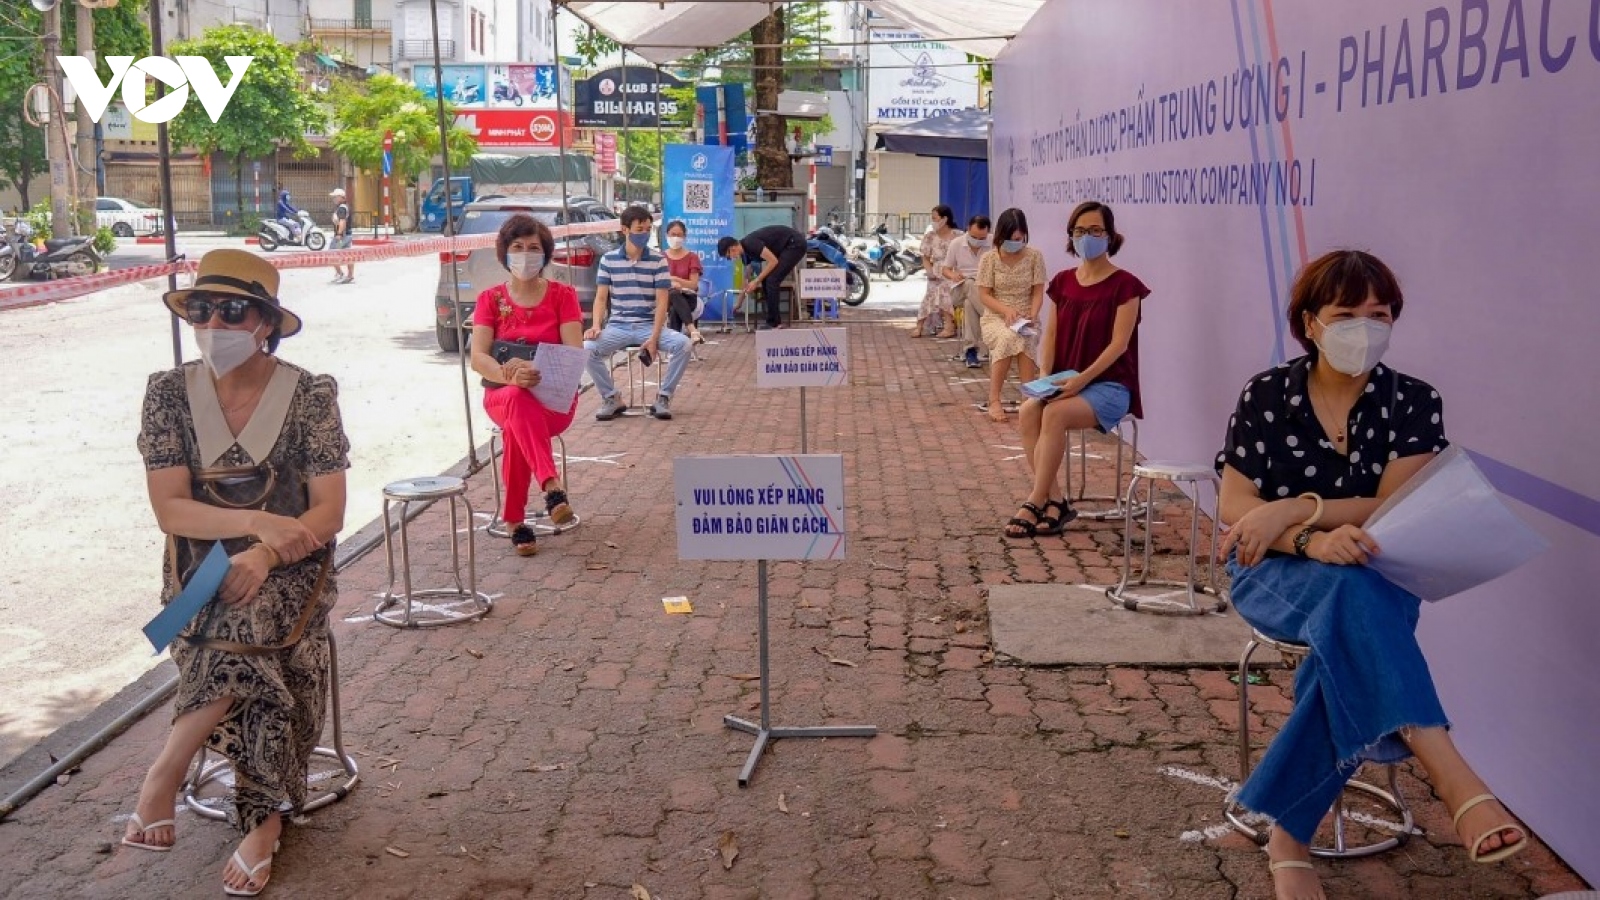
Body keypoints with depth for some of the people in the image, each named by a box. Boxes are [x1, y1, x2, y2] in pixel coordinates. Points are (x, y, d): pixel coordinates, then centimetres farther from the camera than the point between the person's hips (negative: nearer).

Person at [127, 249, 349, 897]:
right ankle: (265, 817, -17)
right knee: (252, 649, -28)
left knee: (249, 622, -33)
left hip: (290, 569, -1)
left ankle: (165, 771, -21)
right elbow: (169, 509, -7)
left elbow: (329, 511, -9)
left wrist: (264, 555, -26)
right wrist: (255, 522, -22)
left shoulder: (310, 396, -6)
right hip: (200, 568, 1)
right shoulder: (168, 392, -1)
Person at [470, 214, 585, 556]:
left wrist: (536, 370, -30)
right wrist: (509, 375, -31)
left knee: (517, 425, -38)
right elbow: (478, 358, -8)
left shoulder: (563, 295, 3)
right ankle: (552, 486, -52)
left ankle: (515, 519, -37)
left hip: (554, 397, -1)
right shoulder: (490, 299, 6)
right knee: (518, 400, -39)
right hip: (503, 395, 1)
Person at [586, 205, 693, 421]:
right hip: (617, 326, 0)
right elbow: (601, 298, 5)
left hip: (649, 325, 0)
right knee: (587, 348, -27)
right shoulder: (608, 260, 4)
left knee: (682, 344, -28)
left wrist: (654, 337, -15)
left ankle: (663, 397, -7)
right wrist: (596, 326, -15)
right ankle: (611, 399, -4)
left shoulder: (658, 261, 1)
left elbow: (661, 302, -3)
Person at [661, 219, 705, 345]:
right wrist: (671, 285, -20)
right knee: (674, 294, -39)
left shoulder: (692, 257, 7)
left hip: (688, 298, 0)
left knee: (675, 311, -38)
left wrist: (674, 279, -17)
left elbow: (693, 285, -3)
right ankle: (692, 330, -56)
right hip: (667, 298, 0)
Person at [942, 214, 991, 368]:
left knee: (969, 303, -36)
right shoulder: (956, 244, 4)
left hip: (985, 290, 0)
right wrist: (953, 276, -14)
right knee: (970, 285, -37)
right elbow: (945, 270, 10)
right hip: (959, 290, 0)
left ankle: (970, 350, -36)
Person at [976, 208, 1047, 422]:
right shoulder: (989, 258, -3)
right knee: (1009, 338, -37)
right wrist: (1006, 309, -20)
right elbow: (984, 295, -4)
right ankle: (994, 400, -30)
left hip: (1025, 319, 1)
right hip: (996, 318, -1)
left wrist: (1032, 316, -18)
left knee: (1016, 340, -36)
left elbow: (1038, 292, 1)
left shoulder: (1035, 256, 0)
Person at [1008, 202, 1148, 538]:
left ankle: (1035, 503, -27)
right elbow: (1051, 333, 10)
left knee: (1055, 413, -34)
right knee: (1028, 410, -28)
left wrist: (1082, 379, -23)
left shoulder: (1124, 285, -6)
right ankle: (1054, 501, -24)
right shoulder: (1063, 282, 11)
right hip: (1065, 382, 5)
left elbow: (1118, 343, -13)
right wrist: (1045, 376, -6)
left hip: (1108, 385, -5)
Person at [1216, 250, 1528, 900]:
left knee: (1349, 645, -37)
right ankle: (1456, 782, -47)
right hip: (1276, 572, -1)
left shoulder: (1414, 403, 1)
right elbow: (1233, 507, -7)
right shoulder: (1266, 394, -1)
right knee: (1353, 597, -38)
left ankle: (1288, 835, -30)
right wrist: (1312, 539, -26)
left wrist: (1293, 508, -24)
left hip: (1376, 577, 1)